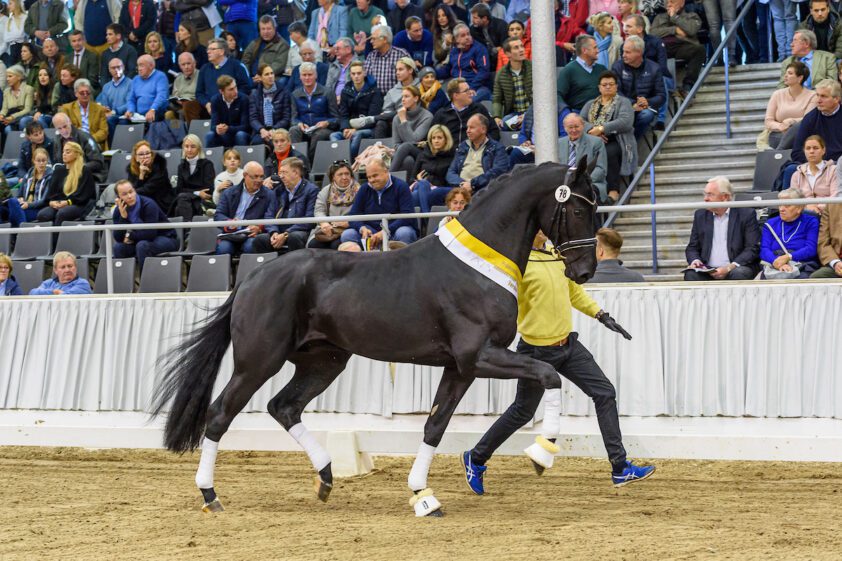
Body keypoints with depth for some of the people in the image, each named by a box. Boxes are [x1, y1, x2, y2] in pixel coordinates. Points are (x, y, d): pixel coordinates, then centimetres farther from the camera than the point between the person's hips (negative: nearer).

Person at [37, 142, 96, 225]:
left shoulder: (84, 171, 6)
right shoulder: (59, 170, 22)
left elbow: (84, 194, -3)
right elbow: (51, 190, 15)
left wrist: (68, 202, -16)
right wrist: (51, 201, -8)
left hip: (78, 205, -5)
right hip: (57, 204, 5)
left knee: (61, 213, -38)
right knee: (42, 214, -28)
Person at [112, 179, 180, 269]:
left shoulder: (148, 204, -23)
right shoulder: (119, 210, -6)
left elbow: (150, 233, -28)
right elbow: (118, 238, -13)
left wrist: (130, 236, -15)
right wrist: (123, 217, -25)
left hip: (166, 239, -6)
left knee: (142, 246, -33)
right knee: (118, 247, -15)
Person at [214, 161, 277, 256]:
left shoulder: (269, 195, 13)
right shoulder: (229, 193, 17)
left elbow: (269, 219, 0)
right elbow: (218, 215, 8)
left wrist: (259, 227, -23)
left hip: (252, 235, -1)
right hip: (230, 235, 1)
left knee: (250, 246, -35)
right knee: (223, 248, -31)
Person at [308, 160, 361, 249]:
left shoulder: (358, 191, 3)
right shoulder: (326, 191, 16)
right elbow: (319, 211, 5)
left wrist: (348, 222, -21)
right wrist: (324, 223, -16)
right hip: (327, 231, 3)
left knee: (336, 245, -33)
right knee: (313, 245, -23)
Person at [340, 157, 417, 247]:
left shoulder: (401, 186, -3)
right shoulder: (364, 189, 11)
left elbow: (408, 216, -14)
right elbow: (353, 215, 7)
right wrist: (362, 228, -17)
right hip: (371, 232, 4)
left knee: (403, 233, -38)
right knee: (347, 235, -20)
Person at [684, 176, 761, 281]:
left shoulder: (746, 214, 2)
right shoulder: (700, 215, 15)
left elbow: (753, 249, -4)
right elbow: (692, 248, 18)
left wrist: (730, 267, -17)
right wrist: (695, 260, -6)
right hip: (707, 271, 2)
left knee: (738, 274, -35)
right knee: (690, 274, -29)